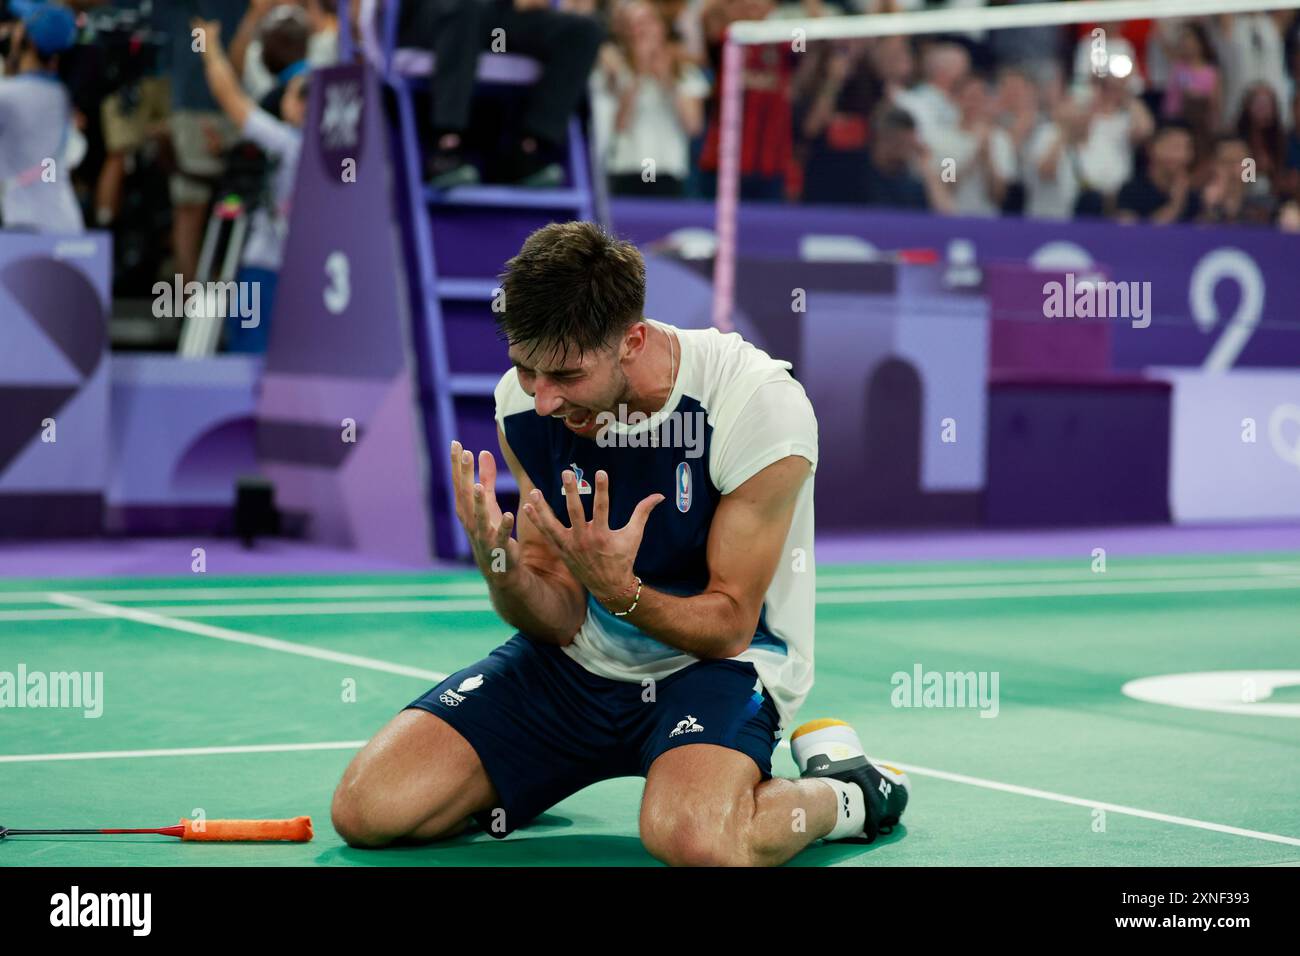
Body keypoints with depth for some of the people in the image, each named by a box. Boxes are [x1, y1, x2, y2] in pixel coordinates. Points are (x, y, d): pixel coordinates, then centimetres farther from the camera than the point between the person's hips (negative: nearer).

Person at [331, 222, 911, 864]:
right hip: (576, 659, 4)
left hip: (716, 660, -4)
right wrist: (502, 570, -29)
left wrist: (617, 589, -35)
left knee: (692, 838, -39)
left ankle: (843, 792, -4)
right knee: (365, 808, -15)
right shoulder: (524, 399, -9)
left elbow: (728, 624, -15)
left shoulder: (761, 406, -23)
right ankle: (518, 786, 19)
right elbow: (559, 619, -5)